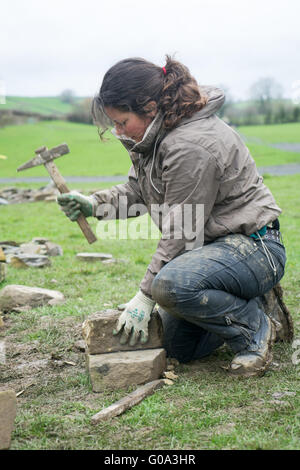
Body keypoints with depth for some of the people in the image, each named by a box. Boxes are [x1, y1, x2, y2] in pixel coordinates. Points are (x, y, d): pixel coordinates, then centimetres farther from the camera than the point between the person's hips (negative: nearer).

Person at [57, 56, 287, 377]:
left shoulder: (190, 146, -27)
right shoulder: (155, 136, 3)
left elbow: (180, 233, -25)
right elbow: (136, 191, 15)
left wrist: (144, 296, -20)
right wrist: (94, 203, -4)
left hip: (253, 248, -9)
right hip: (213, 247, 10)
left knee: (172, 284, -37)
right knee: (176, 346, 11)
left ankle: (254, 330, -13)